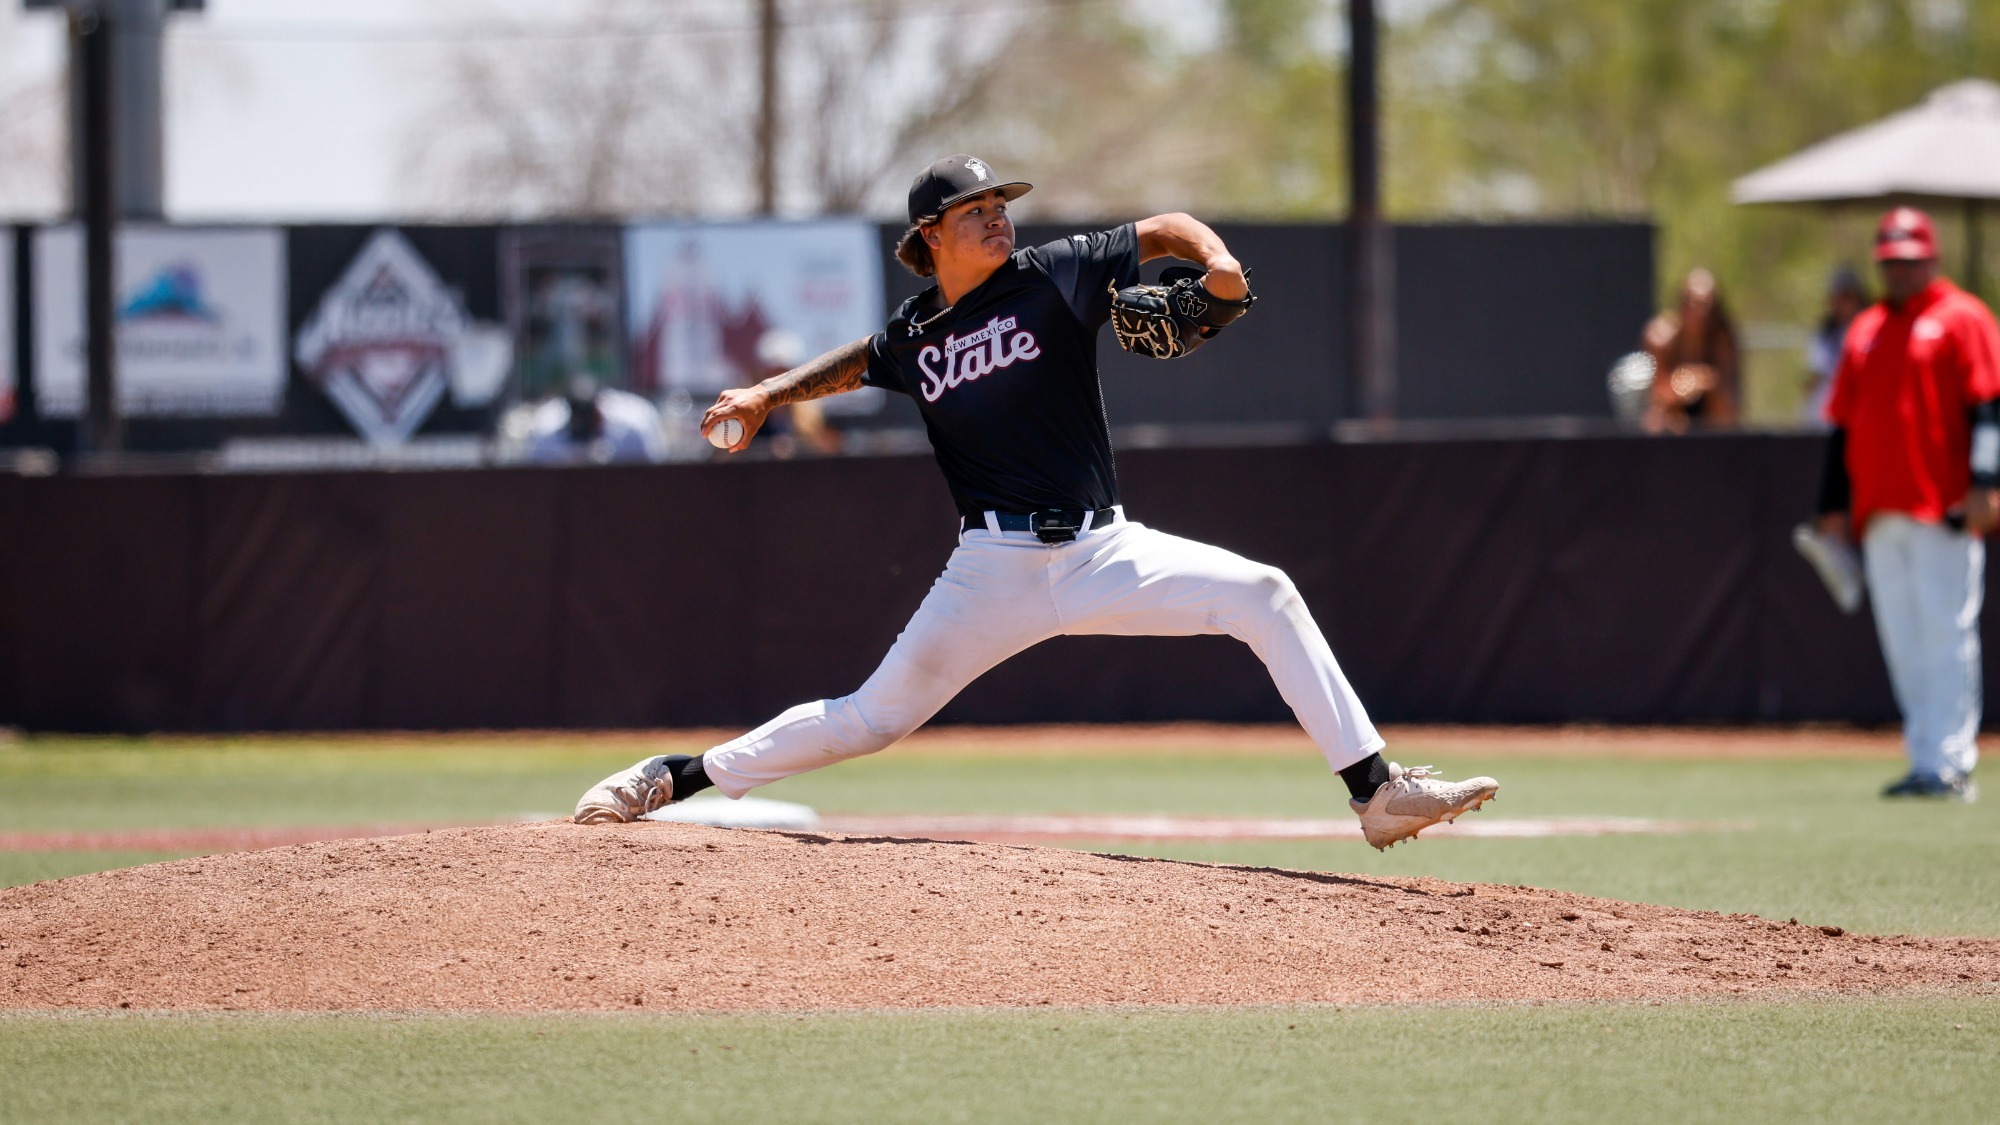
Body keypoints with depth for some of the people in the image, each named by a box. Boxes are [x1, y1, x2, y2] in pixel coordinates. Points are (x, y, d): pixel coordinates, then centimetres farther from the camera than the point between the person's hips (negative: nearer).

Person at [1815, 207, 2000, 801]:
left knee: (1945, 634, -9)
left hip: (1943, 508, -7)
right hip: (1878, 516, 7)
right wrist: (1835, 504, 14)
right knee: (1903, 641, 6)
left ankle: (1948, 763, -11)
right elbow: (1843, 423, 21)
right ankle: (1925, 759, 9)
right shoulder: (1865, 331, 20)